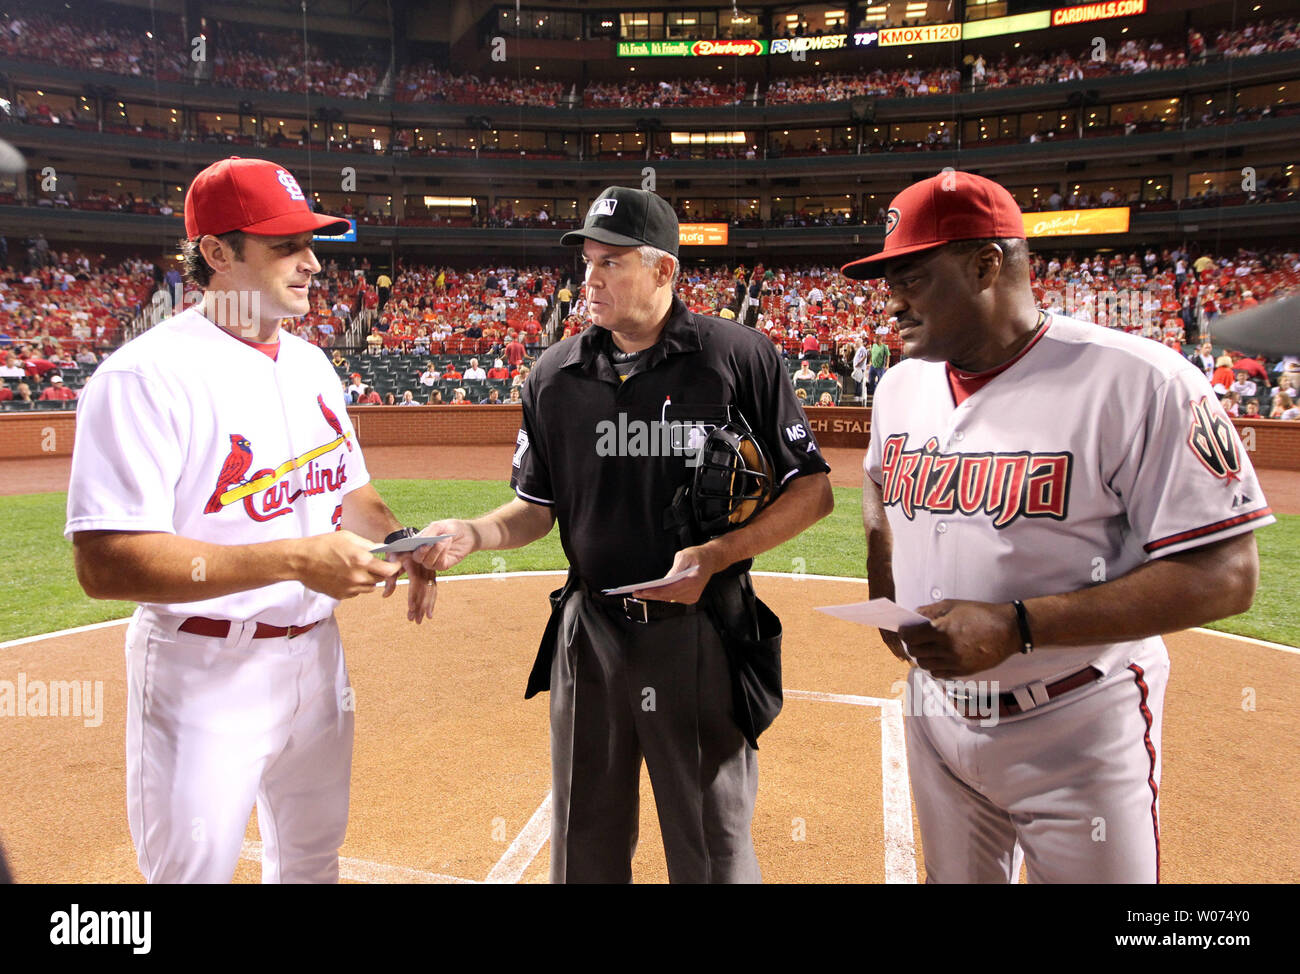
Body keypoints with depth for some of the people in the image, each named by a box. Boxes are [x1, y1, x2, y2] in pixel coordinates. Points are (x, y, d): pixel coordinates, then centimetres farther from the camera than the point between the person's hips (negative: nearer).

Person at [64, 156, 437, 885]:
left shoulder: (312, 363, 6)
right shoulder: (148, 375, -19)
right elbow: (105, 564, -25)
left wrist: (398, 537, -4)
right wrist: (293, 560, -30)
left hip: (315, 653, 7)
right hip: (204, 672, -7)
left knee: (313, 858, 23)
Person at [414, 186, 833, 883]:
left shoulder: (739, 355, -7)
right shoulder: (554, 375, 4)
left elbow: (812, 489, -5)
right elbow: (539, 507, 10)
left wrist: (717, 554, -16)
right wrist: (473, 533, -9)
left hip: (701, 635, -3)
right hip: (590, 632, 4)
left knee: (714, 850, 12)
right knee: (585, 847, 20)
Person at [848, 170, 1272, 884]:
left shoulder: (1136, 382, -19)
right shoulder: (900, 384, 3)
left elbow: (1225, 576, -21)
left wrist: (1016, 626, -28)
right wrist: (882, 589, 4)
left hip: (1082, 743, -6)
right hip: (936, 717, 6)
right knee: (956, 875, 23)